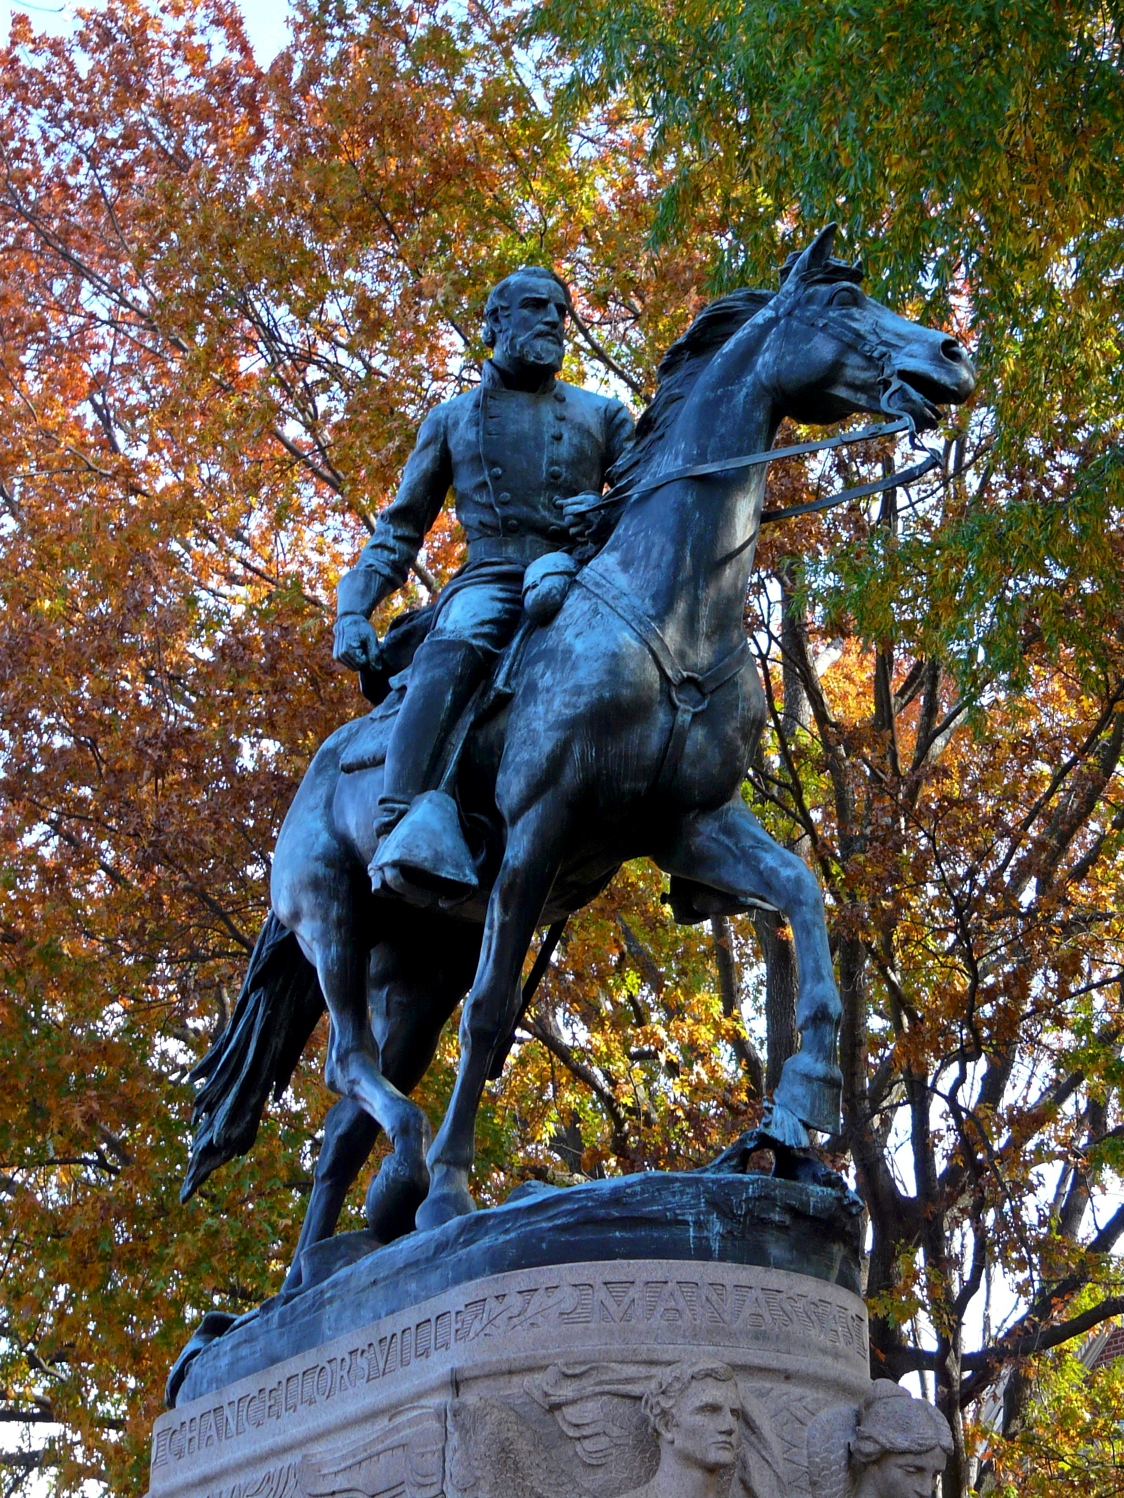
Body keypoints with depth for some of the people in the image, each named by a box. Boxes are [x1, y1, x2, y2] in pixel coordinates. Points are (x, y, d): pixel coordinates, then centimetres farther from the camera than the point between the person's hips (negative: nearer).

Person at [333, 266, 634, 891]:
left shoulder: (601, 414, 25)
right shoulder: (452, 421, 25)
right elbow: (400, 531, 23)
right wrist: (355, 608, 5)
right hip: (492, 580, -2)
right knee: (456, 646, -38)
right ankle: (400, 825, -51)